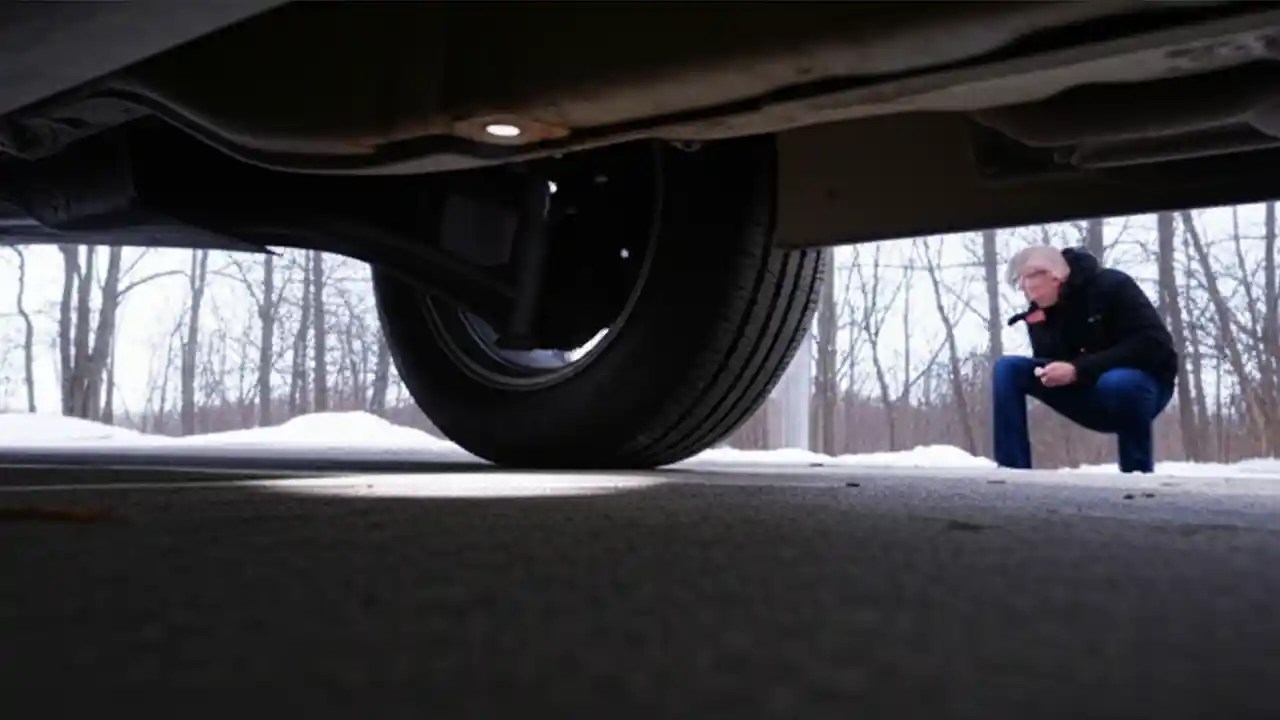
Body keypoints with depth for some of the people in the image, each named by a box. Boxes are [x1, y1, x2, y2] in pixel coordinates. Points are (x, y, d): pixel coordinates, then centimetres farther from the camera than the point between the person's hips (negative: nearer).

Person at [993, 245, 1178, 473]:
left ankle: (1139, 473, -19)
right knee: (1007, 368, -11)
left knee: (1117, 383, -41)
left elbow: (1153, 345, -25)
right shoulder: (1039, 313, -2)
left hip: (1141, 385, -5)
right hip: (1091, 397, 5)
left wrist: (1078, 369, -31)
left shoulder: (1110, 285, -18)